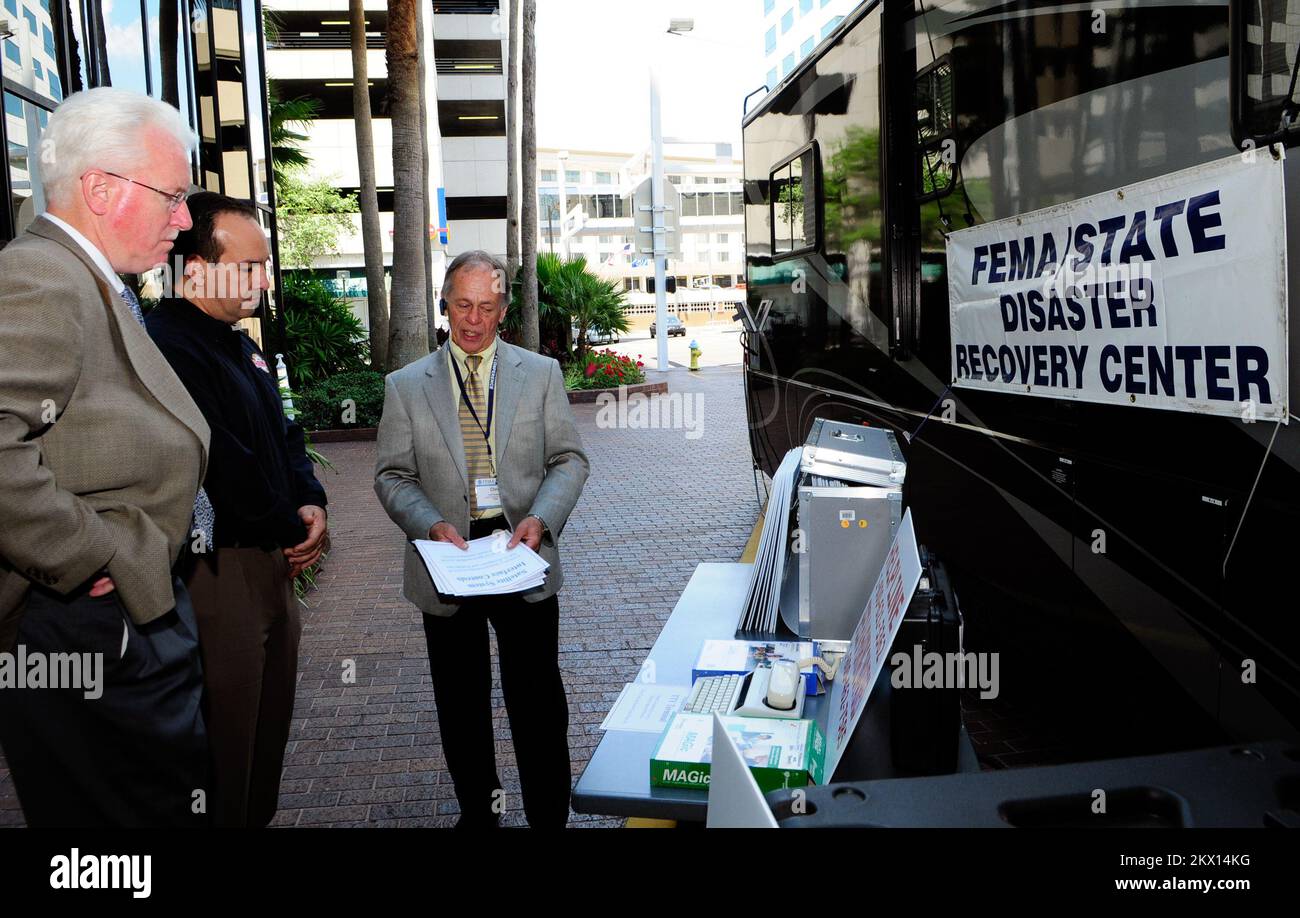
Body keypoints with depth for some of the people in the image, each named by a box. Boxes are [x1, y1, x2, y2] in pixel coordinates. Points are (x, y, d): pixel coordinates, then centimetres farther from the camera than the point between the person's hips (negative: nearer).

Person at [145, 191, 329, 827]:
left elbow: (283, 434, 20)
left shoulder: (240, 344, 15)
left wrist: (311, 502, 2)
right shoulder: (168, 346, -19)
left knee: (270, 722, 19)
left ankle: (260, 816, 34)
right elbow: (224, 466, -23)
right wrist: (291, 531, -9)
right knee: (226, 744, 2)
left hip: (272, 561, 10)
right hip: (218, 570, -10)